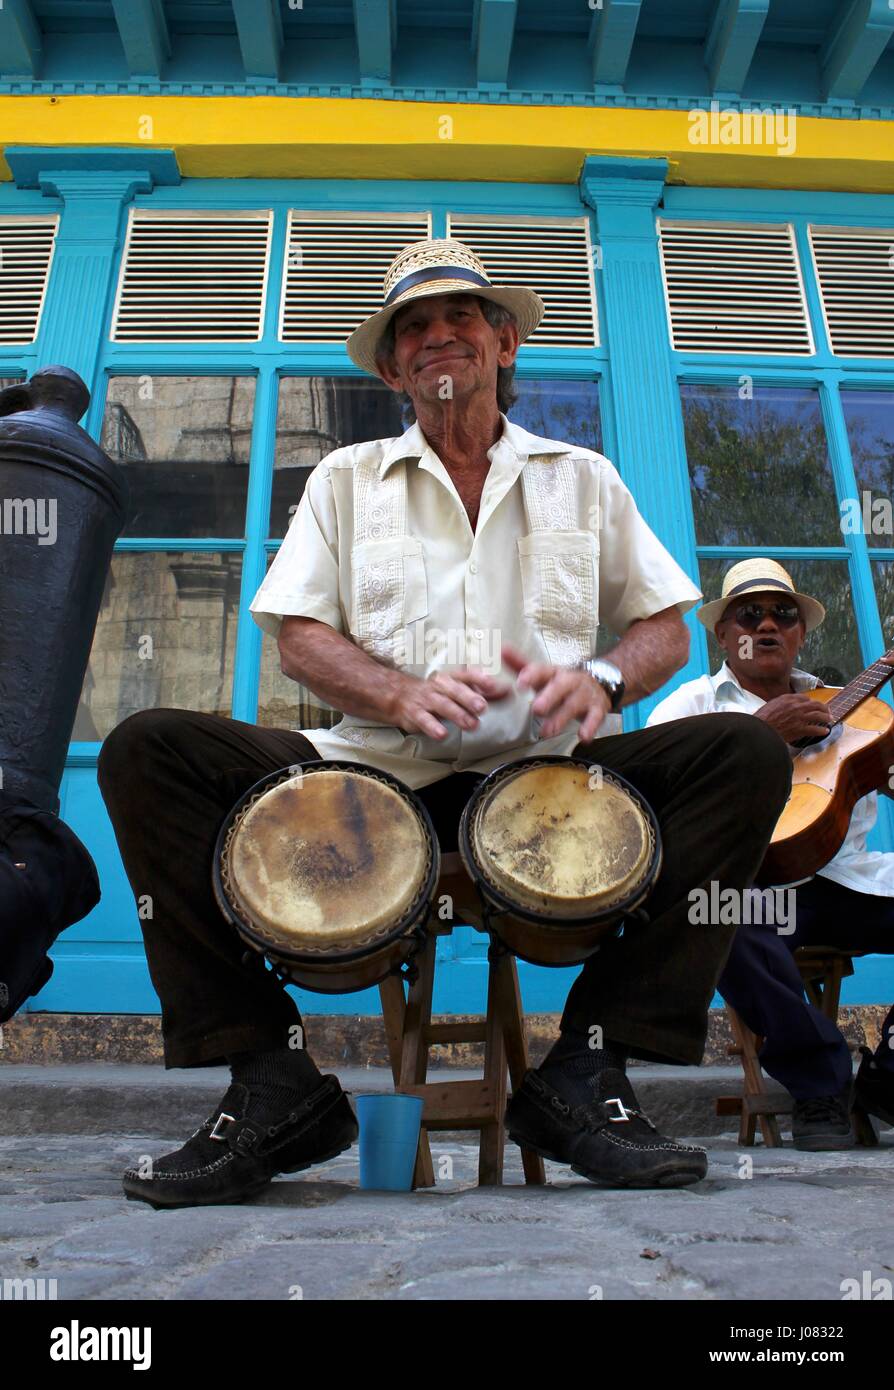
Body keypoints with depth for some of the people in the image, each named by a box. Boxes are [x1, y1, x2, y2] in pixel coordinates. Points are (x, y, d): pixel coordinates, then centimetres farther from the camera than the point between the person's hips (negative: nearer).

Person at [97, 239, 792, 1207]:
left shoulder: (582, 477, 19)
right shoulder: (347, 479, 17)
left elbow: (666, 626, 15)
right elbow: (299, 637, 6)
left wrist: (600, 681, -9)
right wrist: (404, 697, -14)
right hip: (373, 773, 0)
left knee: (747, 755, -22)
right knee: (146, 751, -19)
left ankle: (585, 1073, -18)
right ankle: (273, 1086, -18)